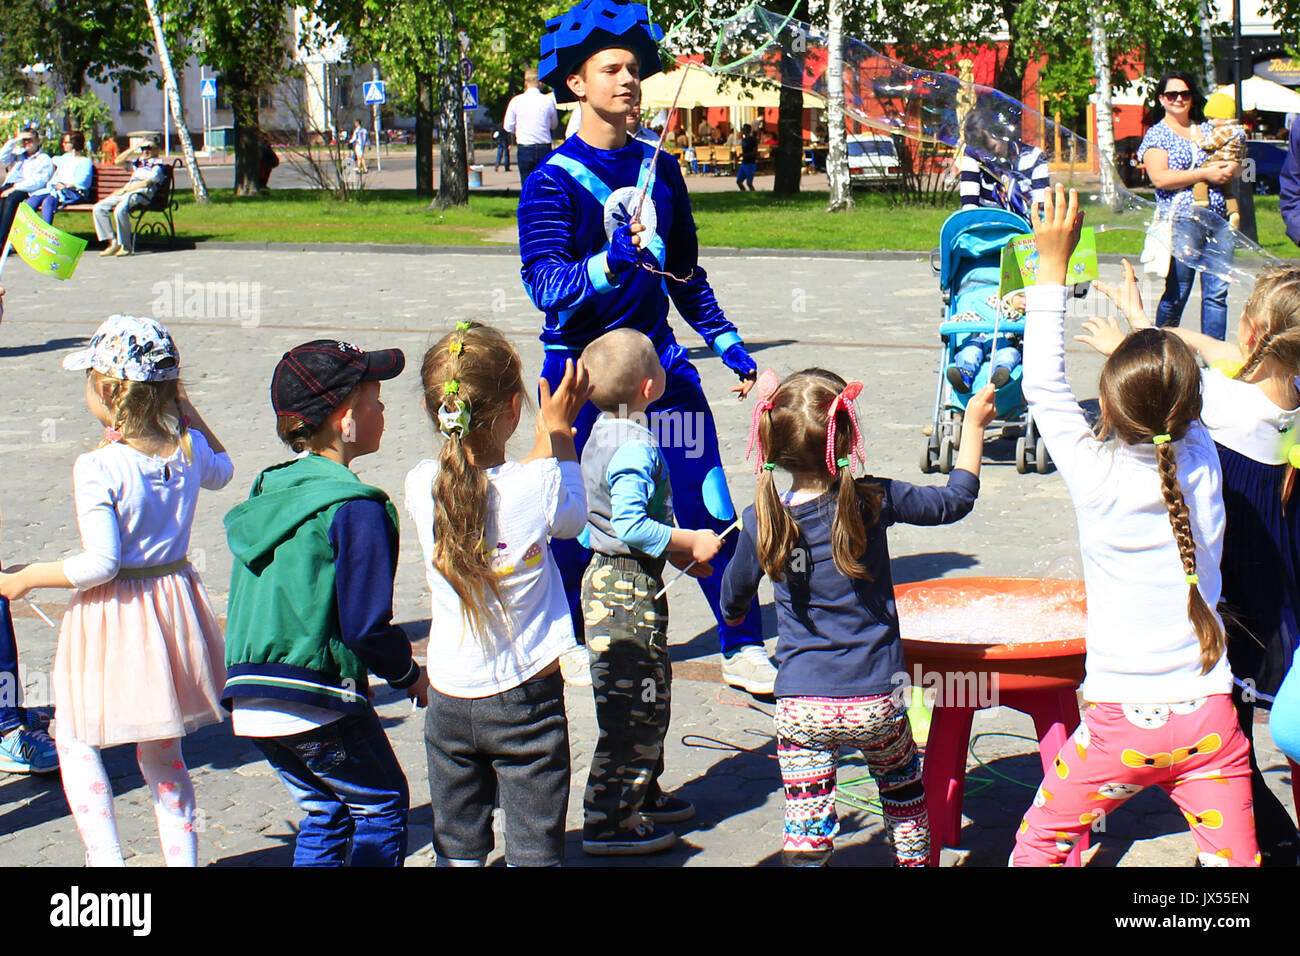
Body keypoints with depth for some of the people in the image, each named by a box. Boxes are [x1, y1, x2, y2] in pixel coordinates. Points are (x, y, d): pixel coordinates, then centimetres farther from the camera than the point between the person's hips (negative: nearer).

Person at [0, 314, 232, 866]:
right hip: (176, 607, 6)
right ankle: (183, 858, 20)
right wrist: (186, 411, 19)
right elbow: (221, 471, 22)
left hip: (114, 616, -6)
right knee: (163, 758, 19)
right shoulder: (190, 449, -3)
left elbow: (101, 563, -23)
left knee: (76, 742, 15)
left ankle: (105, 857, 7)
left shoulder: (97, 469, -21)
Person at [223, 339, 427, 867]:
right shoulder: (356, 507, -13)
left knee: (325, 813, 21)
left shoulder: (267, 491, 11)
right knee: (382, 804, 12)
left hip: (250, 703, 7)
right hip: (318, 703, -7)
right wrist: (410, 674, 2)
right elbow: (365, 625, -17)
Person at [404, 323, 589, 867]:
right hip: (525, 698, -3)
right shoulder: (535, 490, -18)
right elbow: (572, 516, 6)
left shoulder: (422, 486, -8)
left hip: (449, 697, 3)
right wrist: (558, 428, 16)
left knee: (457, 848, 15)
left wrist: (546, 436, 21)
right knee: (534, 849, 6)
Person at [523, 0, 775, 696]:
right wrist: (612, 261, -36)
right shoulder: (552, 181, -7)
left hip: (658, 356, 4)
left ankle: (743, 650, 8)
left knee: (709, 509, -2)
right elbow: (546, 284, -20)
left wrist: (729, 344, 18)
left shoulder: (659, 170, 9)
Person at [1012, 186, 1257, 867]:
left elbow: (1043, 387, -2)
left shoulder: (1097, 474, -13)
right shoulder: (1203, 462, -3)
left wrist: (1053, 267, 1)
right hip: (1209, 715, 3)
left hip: (1124, 721, -3)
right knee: (1232, 859, 8)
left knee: (1040, 842, 15)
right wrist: (1144, 328, 33)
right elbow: (1181, 409, 18)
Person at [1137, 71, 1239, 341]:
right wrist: (1205, 174, -12)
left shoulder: (1207, 129, 19)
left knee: (1218, 292, -1)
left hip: (1218, 219, 5)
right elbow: (1159, 177, -10)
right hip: (1180, 220, -4)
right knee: (1177, 294, -2)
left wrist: (1231, 169, -4)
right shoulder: (1157, 135, 4)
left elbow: (1236, 163, 21)